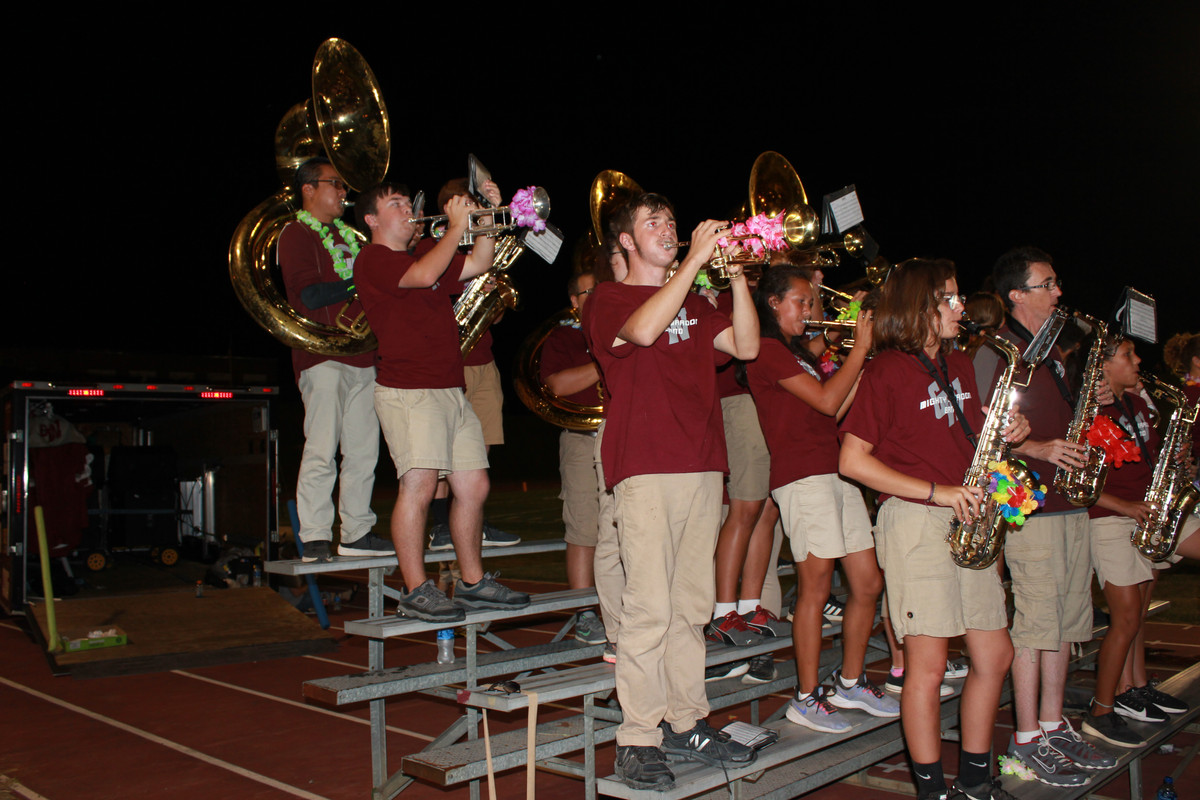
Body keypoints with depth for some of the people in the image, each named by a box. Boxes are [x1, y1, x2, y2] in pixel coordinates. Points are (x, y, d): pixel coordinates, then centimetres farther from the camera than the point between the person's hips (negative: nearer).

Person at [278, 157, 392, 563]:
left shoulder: (346, 236, 25)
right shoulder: (296, 234, 0)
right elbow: (309, 295, -13)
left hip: (361, 354, 8)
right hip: (322, 356, -8)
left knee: (363, 450, 6)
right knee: (322, 449, -9)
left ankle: (357, 532, 12)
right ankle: (315, 537, -3)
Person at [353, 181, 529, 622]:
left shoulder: (425, 251, 23)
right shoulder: (373, 259, -3)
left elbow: (478, 264, 24)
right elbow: (424, 275, -20)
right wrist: (457, 226, -11)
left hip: (450, 390, 9)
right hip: (409, 390, -9)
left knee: (474, 487, 8)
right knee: (418, 485, -13)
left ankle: (473, 582, 19)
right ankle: (415, 591, -5)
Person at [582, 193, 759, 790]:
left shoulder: (693, 304, 22)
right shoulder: (609, 299, 4)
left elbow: (746, 346, 8)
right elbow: (642, 329, -19)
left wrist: (736, 272, 1)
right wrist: (694, 260, -16)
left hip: (702, 469, 6)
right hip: (645, 470, -6)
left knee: (691, 606, 9)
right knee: (650, 607, -9)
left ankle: (686, 724, 19)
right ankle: (637, 740, -1)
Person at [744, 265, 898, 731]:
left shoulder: (798, 353, 24)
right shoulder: (768, 350, -6)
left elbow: (836, 412, 17)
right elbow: (827, 401, -14)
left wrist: (864, 357, 12)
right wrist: (861, 347, -6)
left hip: (835, 474, 9)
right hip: (802, 478, -9)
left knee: (868, 583, 10)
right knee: (816, 588, -5)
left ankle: (850, 683, 24)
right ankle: (807, 699, 6)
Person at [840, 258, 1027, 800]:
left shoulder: (959, 366, 17)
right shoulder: (887, 370, -7)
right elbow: (853, 461, -12)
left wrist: (1005, 435, 3)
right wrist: (937, 492, -16)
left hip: (967, 521, 8)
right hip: (914, 520, -8)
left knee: (995, 655, 11)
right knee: (928, 664, -4)